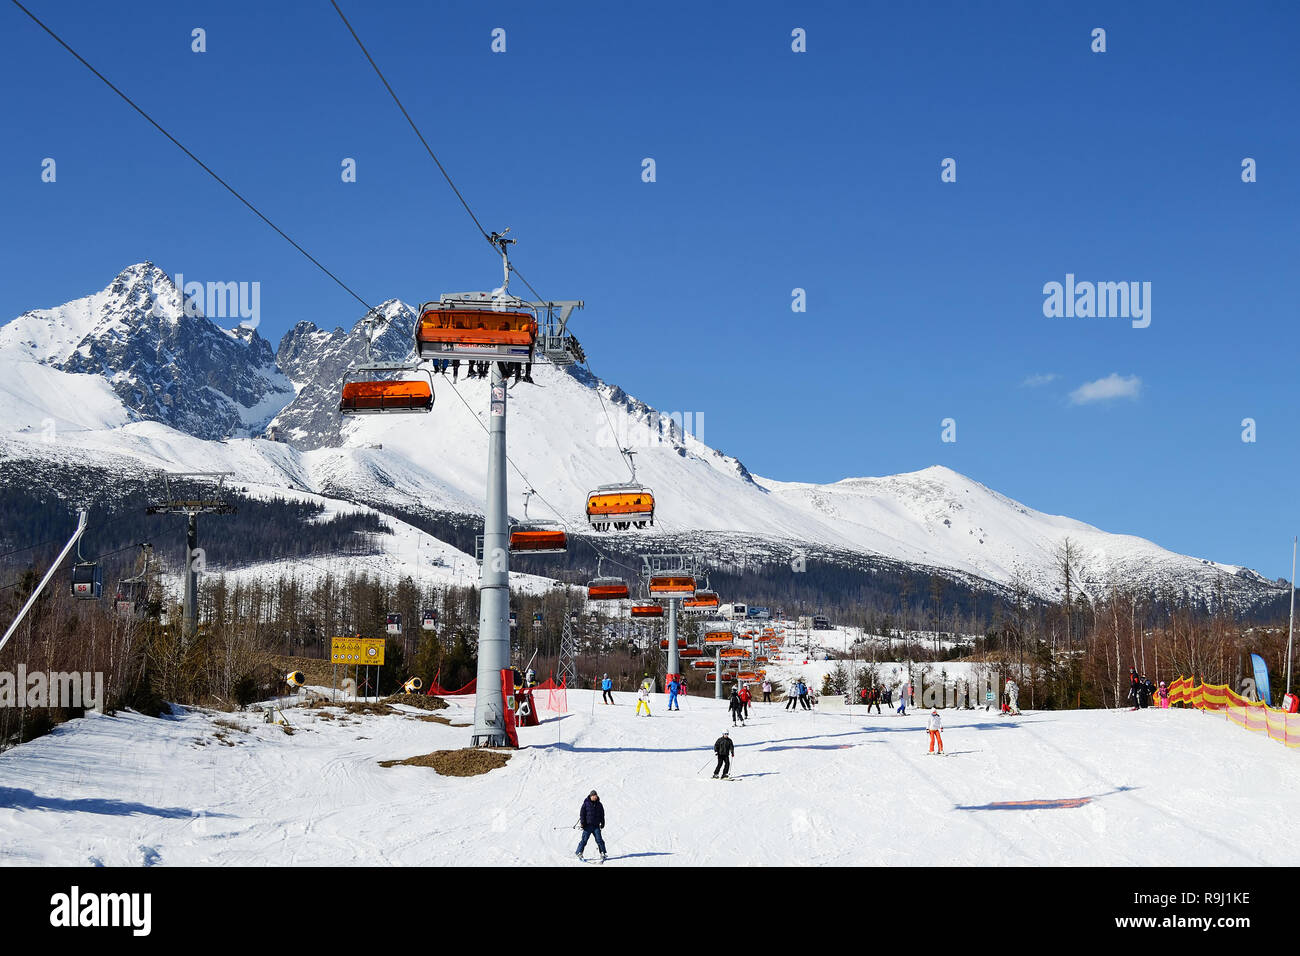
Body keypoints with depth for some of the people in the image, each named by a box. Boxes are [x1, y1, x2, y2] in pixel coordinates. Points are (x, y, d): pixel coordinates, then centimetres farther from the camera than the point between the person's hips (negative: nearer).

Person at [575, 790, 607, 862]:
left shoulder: (599, 804, 9)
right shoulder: (586, 804, -2)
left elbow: (602, 815, 18)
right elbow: (582, 813, -2)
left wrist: (602, 823, 16)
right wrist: (582, 823, -9)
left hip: (596, 826, 3)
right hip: (588, 825, -2)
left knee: (599, 839, -5)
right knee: (584, 840, -4)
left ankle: (602, 853, 1)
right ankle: (579, 853, 5)